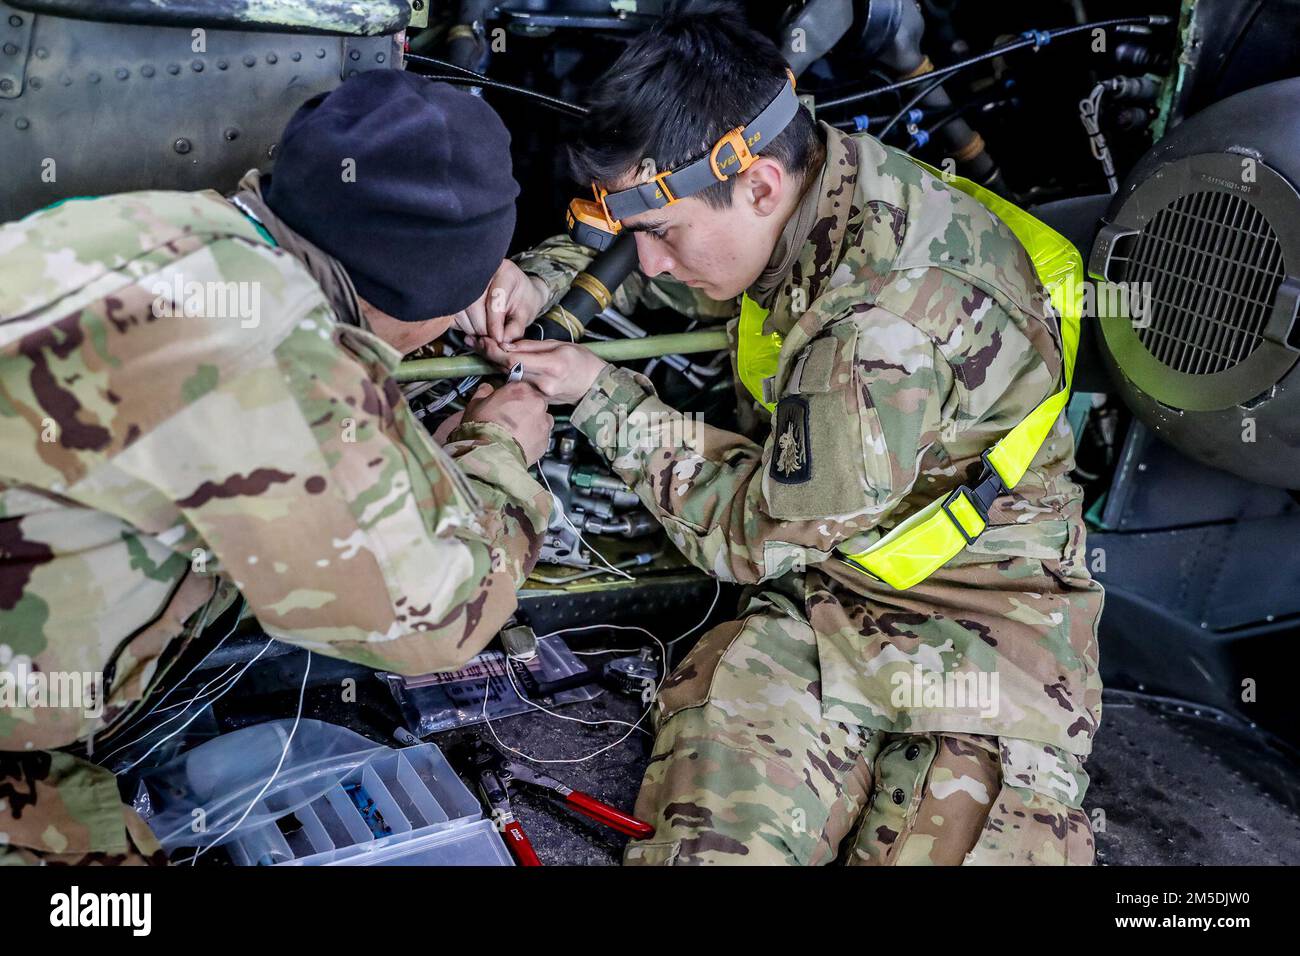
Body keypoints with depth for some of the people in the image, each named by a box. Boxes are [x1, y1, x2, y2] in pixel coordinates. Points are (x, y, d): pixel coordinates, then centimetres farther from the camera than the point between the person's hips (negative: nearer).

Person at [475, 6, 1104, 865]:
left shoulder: (893, 321, -29)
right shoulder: (800, 187, -4)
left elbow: (758, 534, -15)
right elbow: (629, 248, 17)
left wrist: (604, 397, -10)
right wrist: (541, 280, -2)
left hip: (981, 619, -4)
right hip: (824, 595, 5)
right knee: (708, 839, -17)